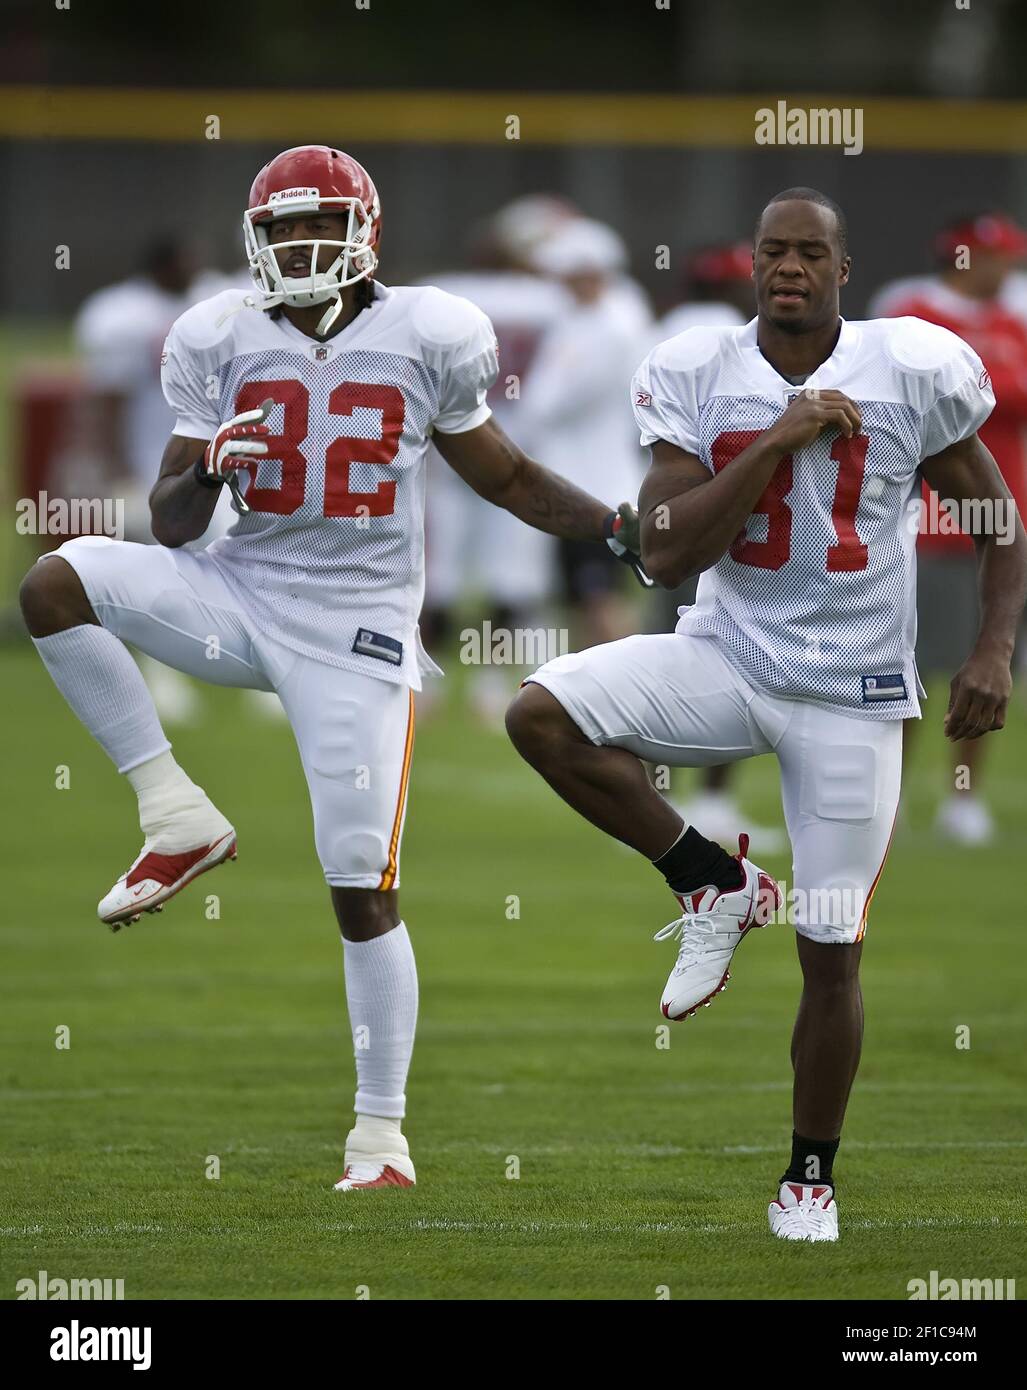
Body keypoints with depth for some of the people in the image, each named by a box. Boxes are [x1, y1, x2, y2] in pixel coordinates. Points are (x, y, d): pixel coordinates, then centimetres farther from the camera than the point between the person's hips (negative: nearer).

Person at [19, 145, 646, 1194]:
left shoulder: (428, 339, -2)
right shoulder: (218, 342, 1)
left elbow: (505, 478, 12)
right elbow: (171, 525, 3)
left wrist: (619, 531, 0)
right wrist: (209, 469, -19)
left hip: (359, 624, -2)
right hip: (242, 592, 2)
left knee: (362, 888, -5)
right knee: (57, 583, -22)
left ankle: (381, 1131, 7)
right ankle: (177, 819, -12)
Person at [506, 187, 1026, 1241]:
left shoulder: (915, 371, -9)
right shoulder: (695, 375, -6)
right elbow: (665, 554, -13)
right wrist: (777, 443, -21)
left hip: (852, 693, -2)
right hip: (730, 658, 2)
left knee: (831, 955, 1)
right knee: (540, 713, -24)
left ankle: (810, 1175, 23)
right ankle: (717, 889, -6)